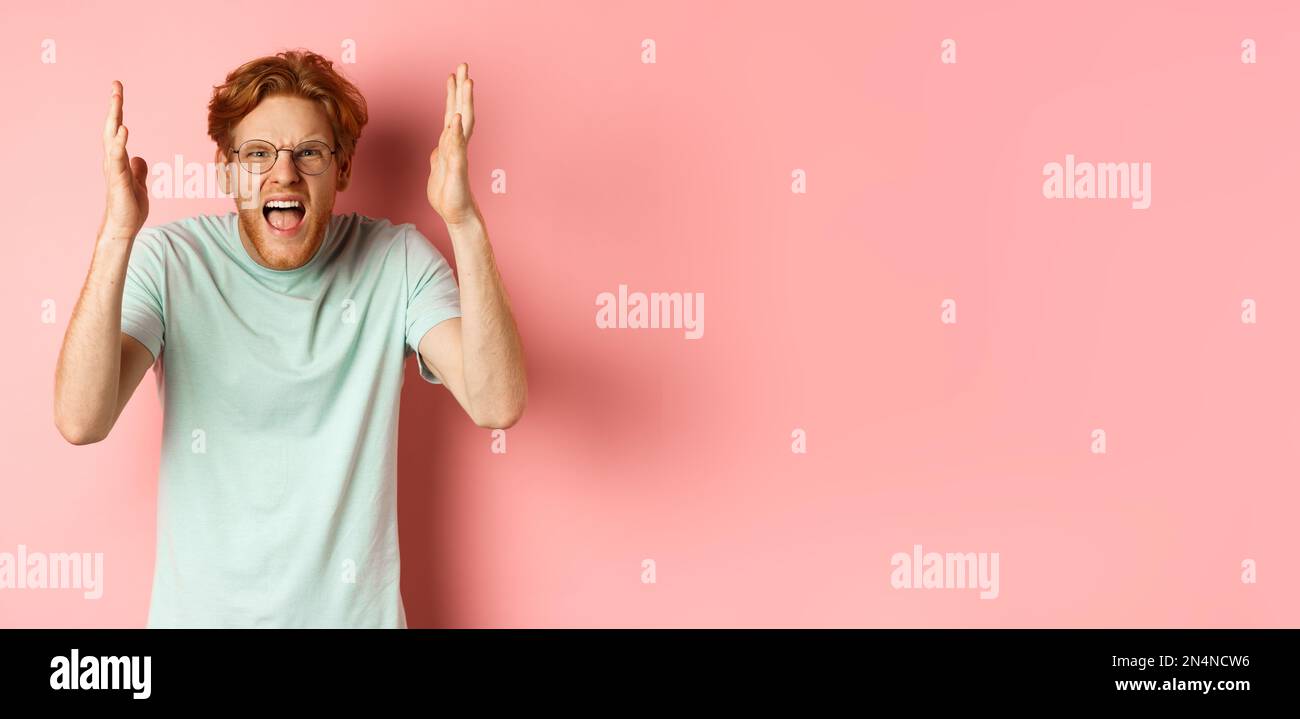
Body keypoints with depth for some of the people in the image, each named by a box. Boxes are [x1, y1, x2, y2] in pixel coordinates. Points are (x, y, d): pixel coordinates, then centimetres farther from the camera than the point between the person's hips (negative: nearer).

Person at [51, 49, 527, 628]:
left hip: (352, 605, 1)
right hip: (201, 608, 0)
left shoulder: (396, 260, -9)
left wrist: (464, 222, -32)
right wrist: (117, 234, -34)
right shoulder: (169, 259, -11)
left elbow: (496, 404, -24)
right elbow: (81, 421, -25)